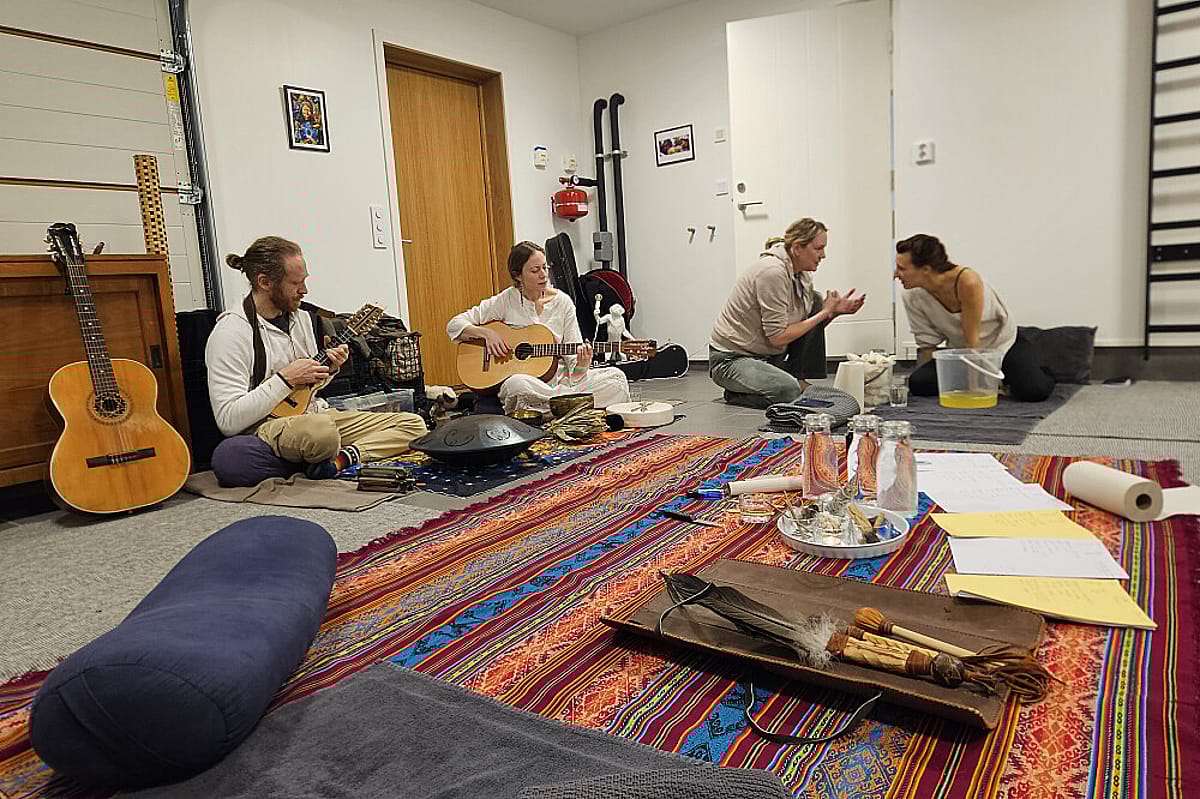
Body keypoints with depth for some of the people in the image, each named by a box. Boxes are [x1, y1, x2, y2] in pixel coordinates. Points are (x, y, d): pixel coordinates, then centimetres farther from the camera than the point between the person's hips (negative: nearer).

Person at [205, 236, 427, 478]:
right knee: (320, 430, -44)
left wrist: (329, 369, 3)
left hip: (314, 414, 8)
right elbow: (228, 421, -19)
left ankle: (343, 458, -20)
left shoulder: (301, 318, 12)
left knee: (413, 425, -3)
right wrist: (285, 378, -18)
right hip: (267, 427, -8)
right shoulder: (231, 332, -12)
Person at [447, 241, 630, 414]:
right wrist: (486, 333, -17)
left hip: (559, 379, 3)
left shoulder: (562, 302, 4)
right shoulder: (505, 301, -2)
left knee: (616, 377, -18)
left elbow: (572, 357, 3)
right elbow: (454, 326, -1)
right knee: (517, 383, -40)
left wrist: (581, 364, -19)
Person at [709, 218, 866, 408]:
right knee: (789, 392, -32)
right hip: (731, 359, -9)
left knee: (815, 301, 2)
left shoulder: (802, 273, 4)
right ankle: (735, 393, -2)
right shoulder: (772, 271, -25)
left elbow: (812, 326, 11)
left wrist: (835, 310, -8)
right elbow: (778, 337, -26)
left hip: (769, 356, 9)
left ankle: (799, 378, 4)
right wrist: (824, 313, -18)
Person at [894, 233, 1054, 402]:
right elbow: (927, 344, -5)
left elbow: (972, 339, -24)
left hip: (1003, 343, -4)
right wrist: (920, 374, -9)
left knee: (1033, 391, -29)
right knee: (917, 383, -20)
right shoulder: (912, 297, -15)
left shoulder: (967, 281, -31)